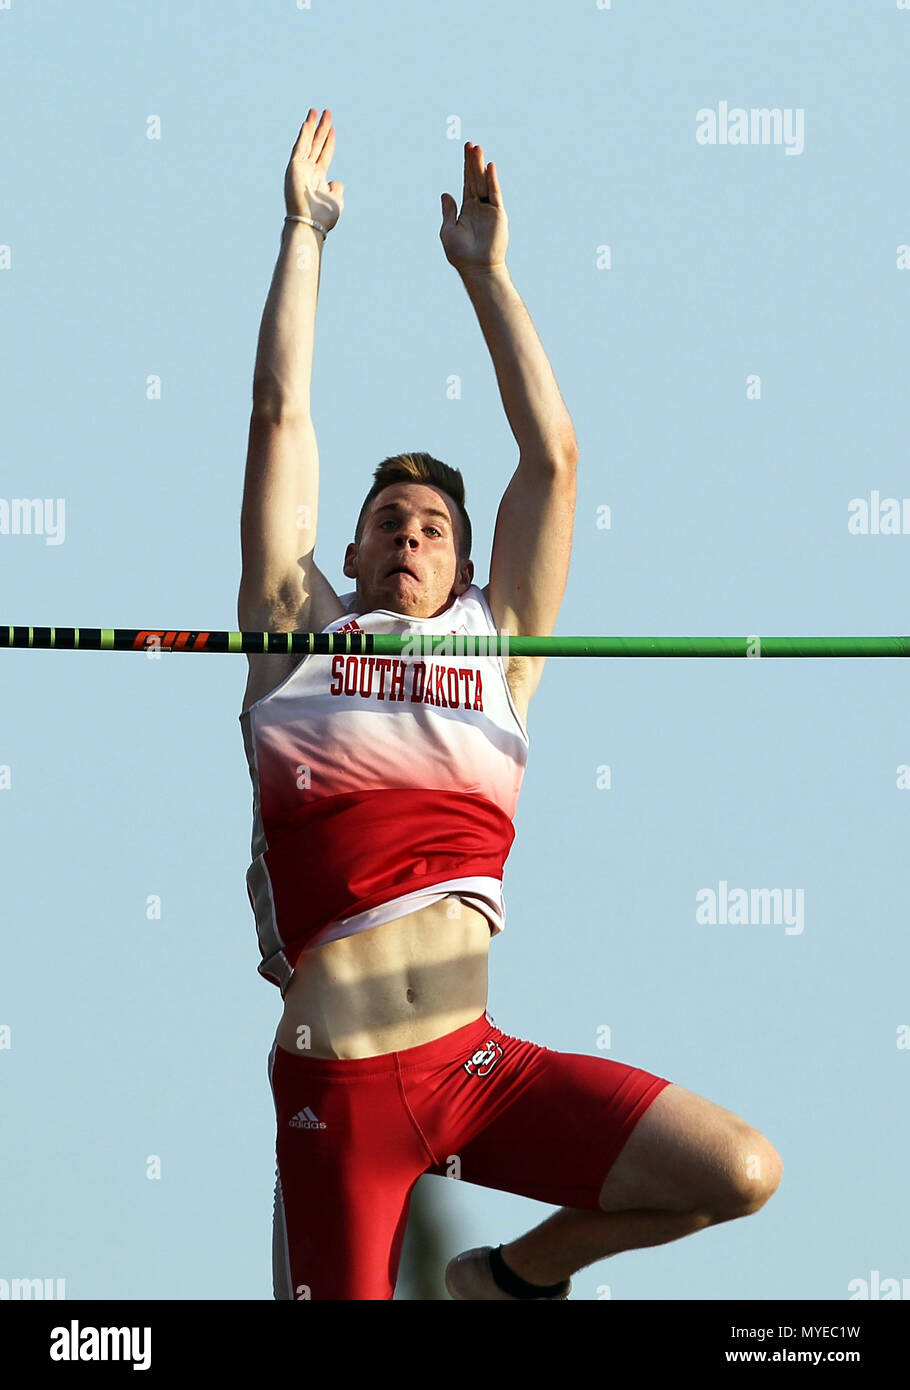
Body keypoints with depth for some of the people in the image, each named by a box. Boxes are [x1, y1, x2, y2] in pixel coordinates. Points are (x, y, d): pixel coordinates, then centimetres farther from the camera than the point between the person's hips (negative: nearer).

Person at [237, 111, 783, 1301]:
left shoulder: (497, 644, 14)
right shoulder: (299, 631, 10)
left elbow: (552, 455, 10)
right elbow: (282, 418, 9)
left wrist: (484, 271, 12)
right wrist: (305, 234, 14)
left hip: (481, 1066, 2)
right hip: (337, 1091, -2)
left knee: (742, 1175, -10)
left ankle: (522, 1270, 15)